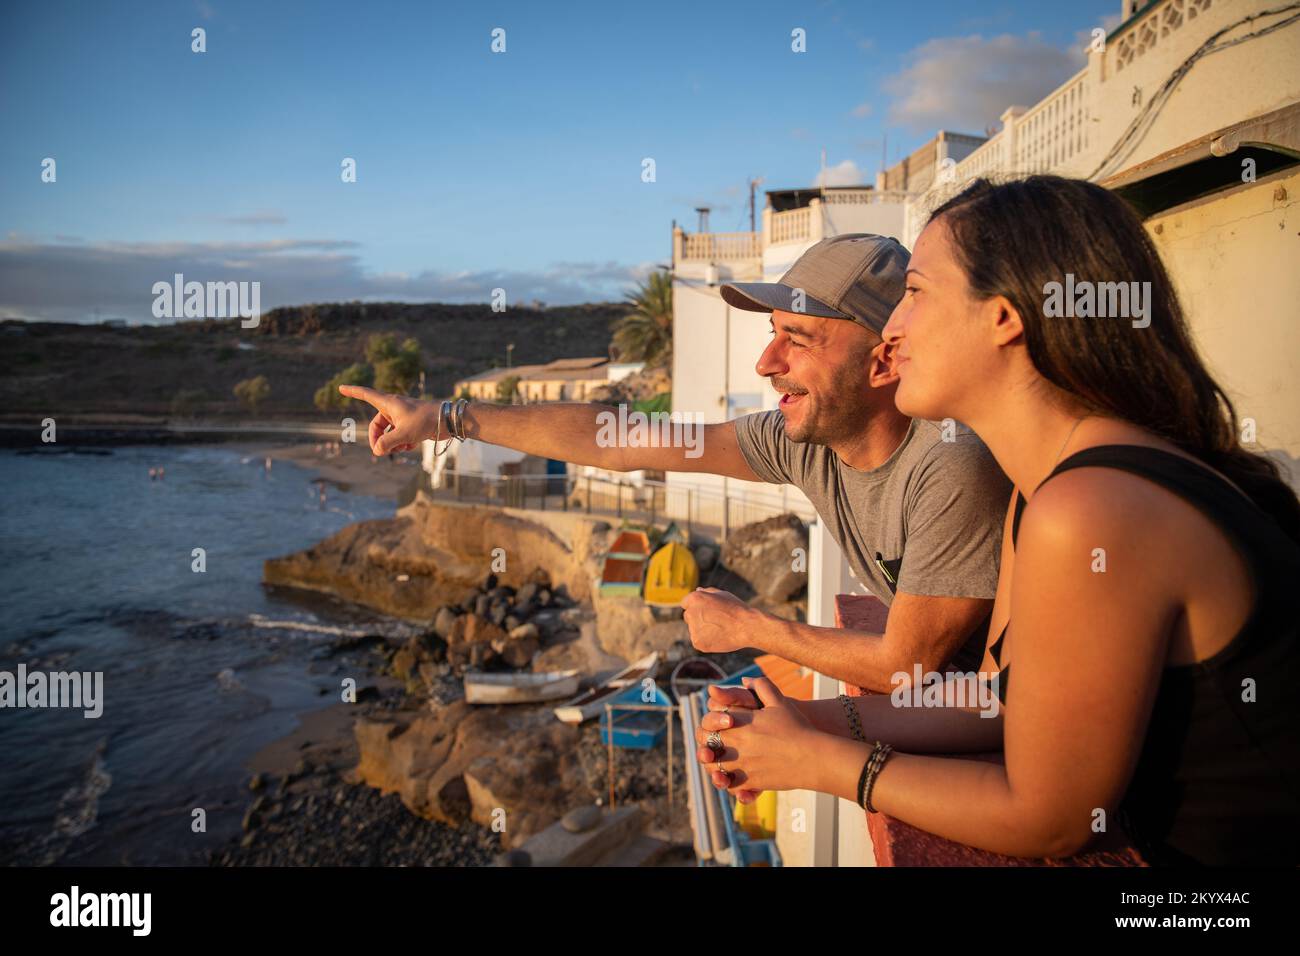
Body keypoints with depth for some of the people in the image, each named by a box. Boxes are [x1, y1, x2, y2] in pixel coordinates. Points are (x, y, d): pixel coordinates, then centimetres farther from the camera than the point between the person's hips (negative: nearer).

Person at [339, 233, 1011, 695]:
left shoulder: (950, 469, -34)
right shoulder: (801, 439, -13)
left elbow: (904, 666, -26)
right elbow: (619, 442, -10)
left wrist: (747, 628, -15)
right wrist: (445, 418, -8)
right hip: (936, 681, 5)